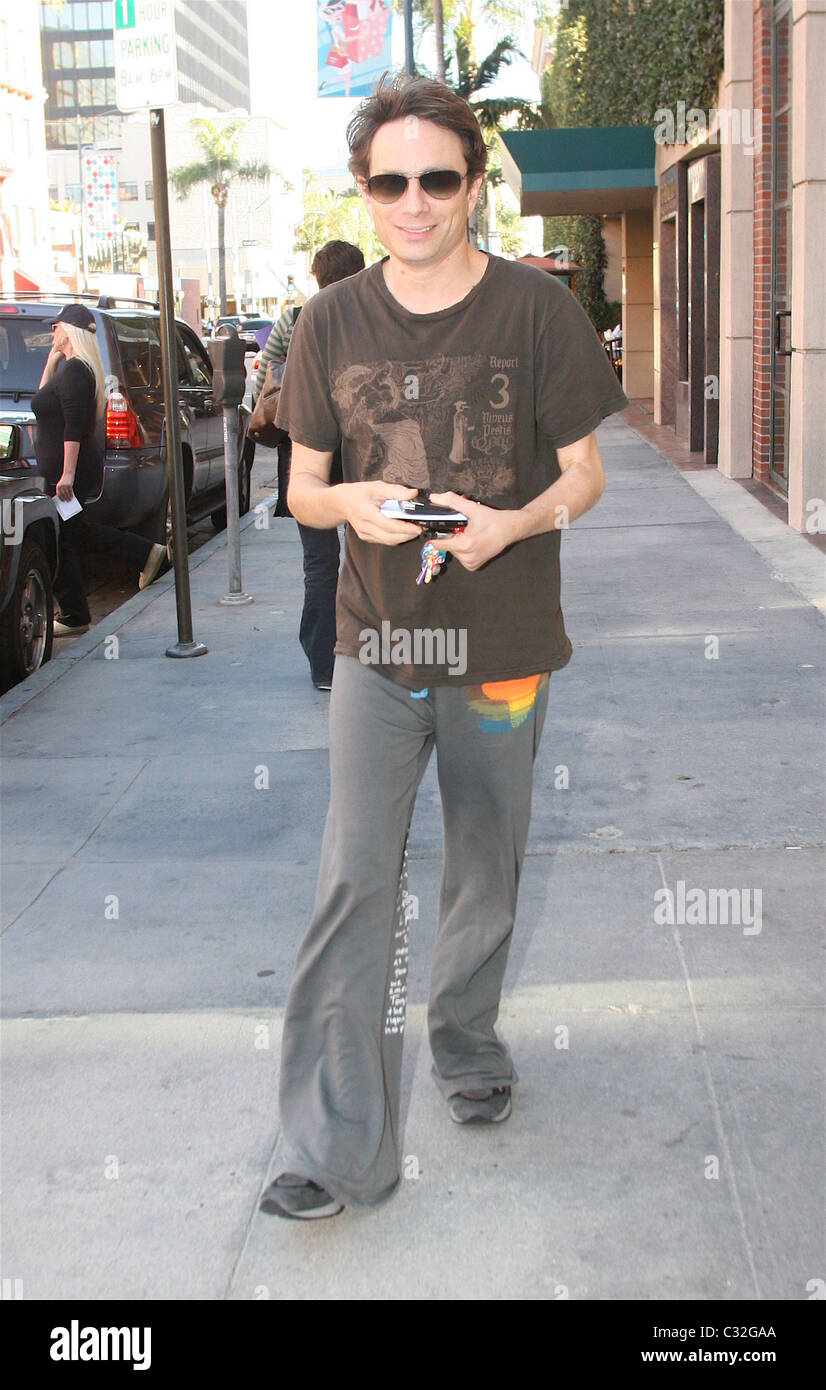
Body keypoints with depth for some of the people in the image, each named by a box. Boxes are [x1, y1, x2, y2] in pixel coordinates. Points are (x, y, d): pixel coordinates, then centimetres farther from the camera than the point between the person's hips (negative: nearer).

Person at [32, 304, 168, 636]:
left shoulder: (74, 371, -16)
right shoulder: (72, 368, 14)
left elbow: (74, 427, -23)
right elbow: (44, 400, 26)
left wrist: (67, 474, -26)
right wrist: (51, 360, 17)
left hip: (66, 474, -10)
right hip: (63, 470, 10)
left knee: (60, 541, 0)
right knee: (75, 532, 17)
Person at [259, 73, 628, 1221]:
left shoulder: (536, 309, -5)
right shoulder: (331, 324, 1)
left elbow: (584, 472, 0)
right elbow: (302, 487, 8)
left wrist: (516, 522, -21)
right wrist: (344, 503, -16)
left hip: (502, 648, 0)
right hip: (376, 647, 1)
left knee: (485, 873, 15)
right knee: (354, 883, -6)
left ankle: (468, 1039, 41)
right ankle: (334, 1145, -1)